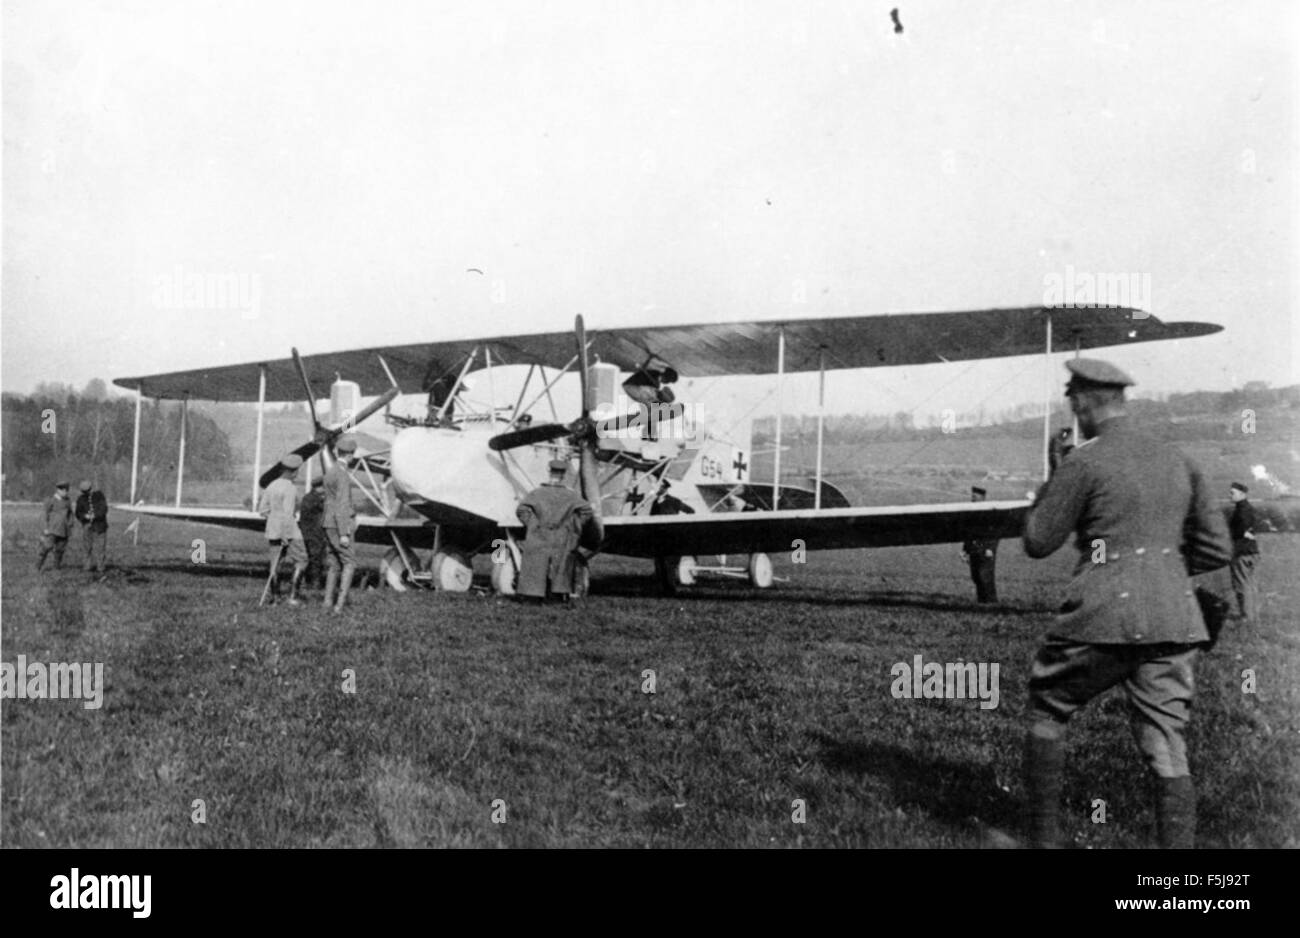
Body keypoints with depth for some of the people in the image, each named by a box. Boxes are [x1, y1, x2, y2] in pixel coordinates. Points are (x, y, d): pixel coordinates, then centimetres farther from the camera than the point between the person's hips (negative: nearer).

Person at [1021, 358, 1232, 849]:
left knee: (1046, 711, 16)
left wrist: (1052, 479, 13)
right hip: (1174, 619, 5)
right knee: (1167, 746, 6)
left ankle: (1046, 837, 18)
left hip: (1104, 614, -5)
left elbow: (1037, 543, 1)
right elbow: (1217, 550, 14)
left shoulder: (1084, 462, -5)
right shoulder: (1178, 462, 13)